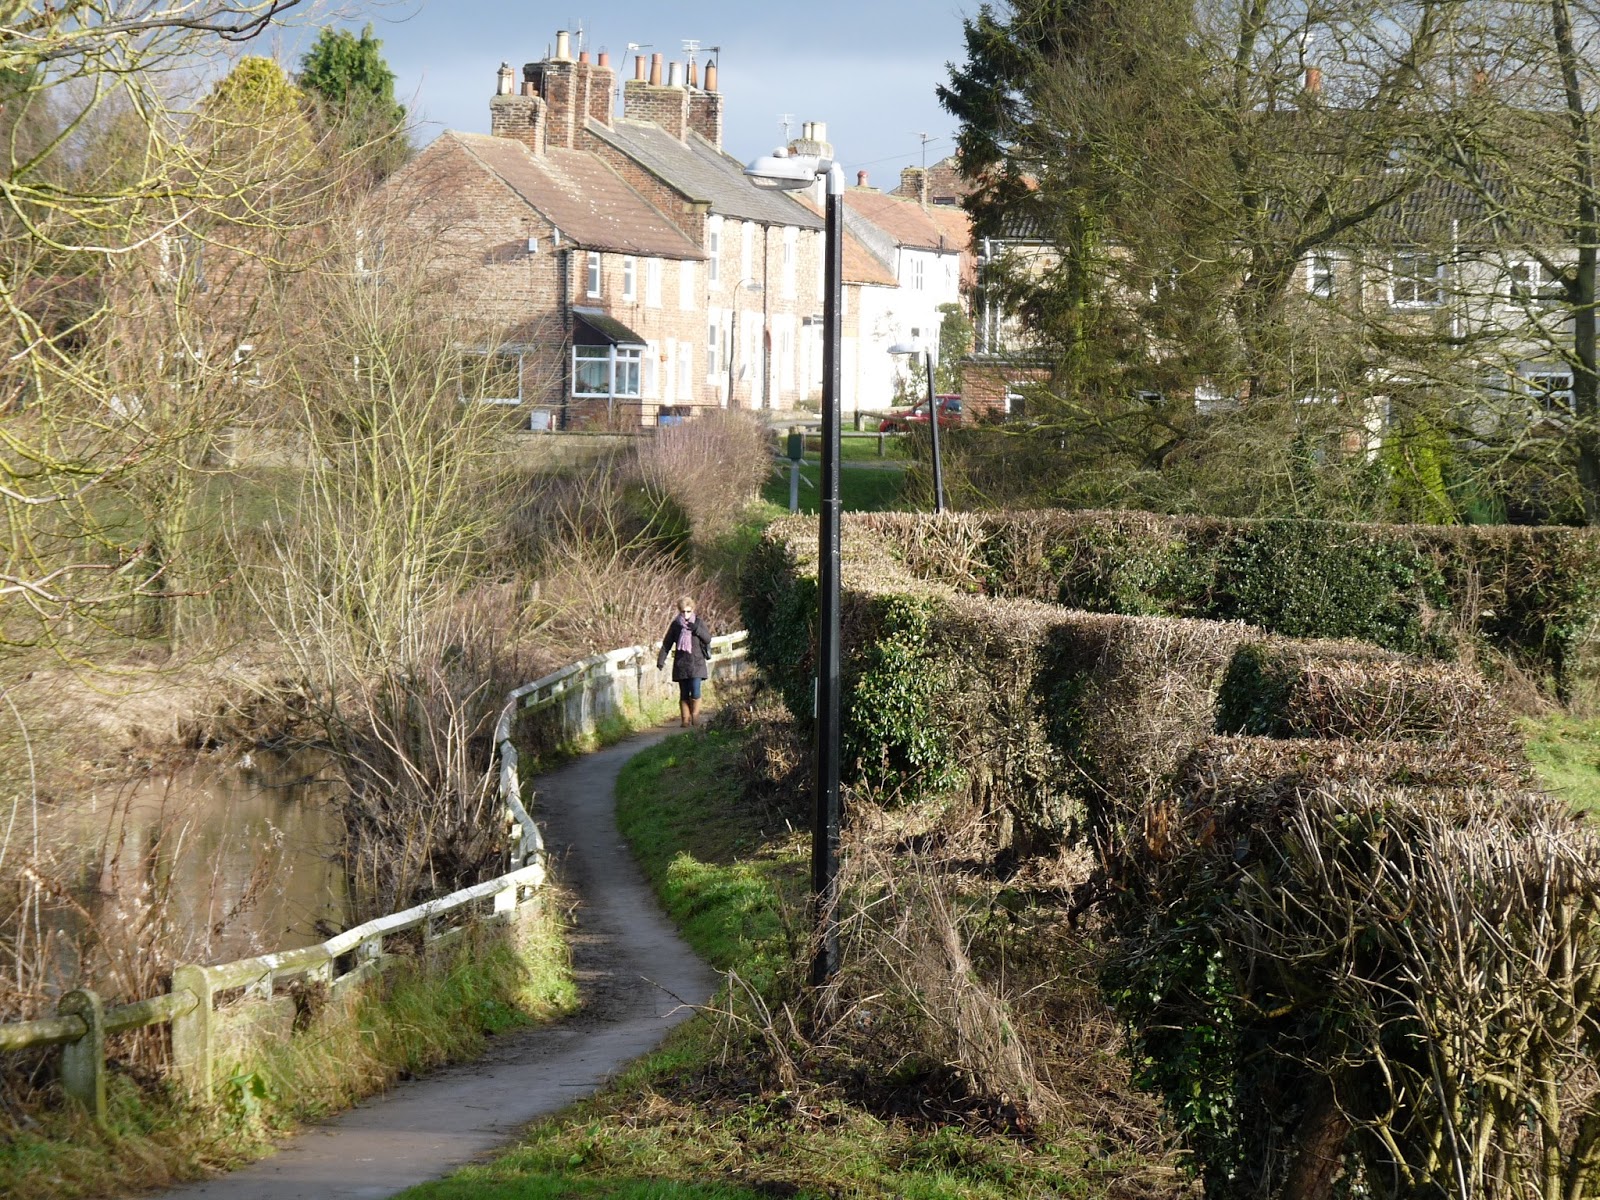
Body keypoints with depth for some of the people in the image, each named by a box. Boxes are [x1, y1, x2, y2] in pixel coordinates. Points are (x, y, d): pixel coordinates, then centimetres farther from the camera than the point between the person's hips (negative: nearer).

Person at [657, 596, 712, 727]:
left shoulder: (699, 623, 3)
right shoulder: (675, 625, 5)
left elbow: (708, 638, -3)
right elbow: (666, 644, 8)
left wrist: (697, 629, -18)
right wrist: (661, 660, 0)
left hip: (696, 663, -1)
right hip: (681, 664, 1)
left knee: (695, 692, -12)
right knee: (684, 694, 2)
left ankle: (695, 716, 5)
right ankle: (685, 719, 7)